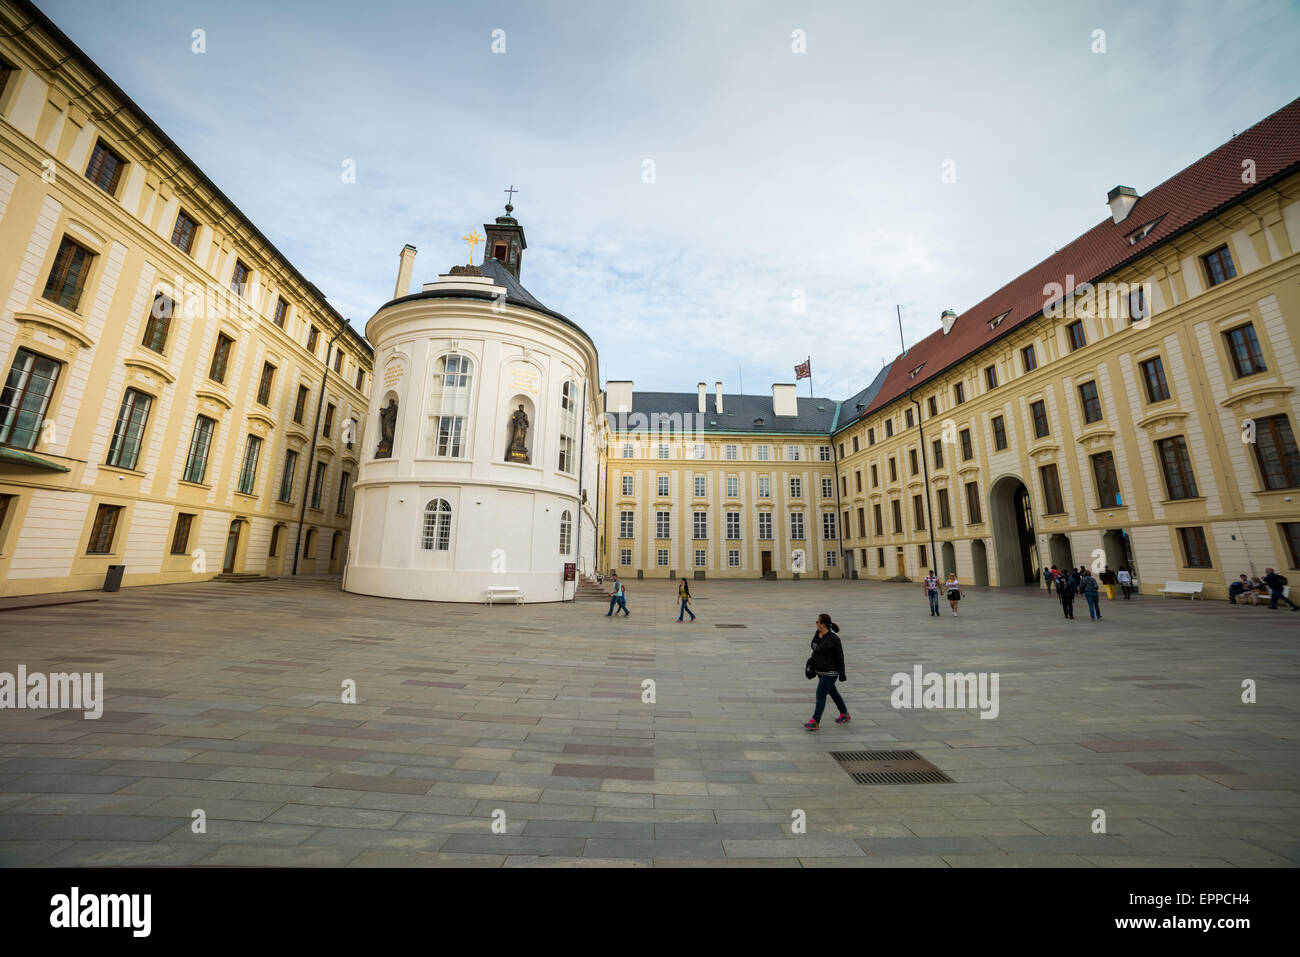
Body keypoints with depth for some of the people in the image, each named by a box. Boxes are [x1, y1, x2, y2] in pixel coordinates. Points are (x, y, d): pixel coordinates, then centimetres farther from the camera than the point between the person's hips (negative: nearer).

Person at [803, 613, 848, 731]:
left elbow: (840, 657, -13)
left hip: (830, 672, -8)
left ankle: (815, 722, -2)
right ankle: (845, 714, 41)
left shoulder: (833, 638, -19)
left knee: (821, 695, -7)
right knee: (832, 692, 22)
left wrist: (842, 674, -10)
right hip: (820, 670, 8)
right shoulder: (817, 634, 1)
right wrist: (811, 661, 10)